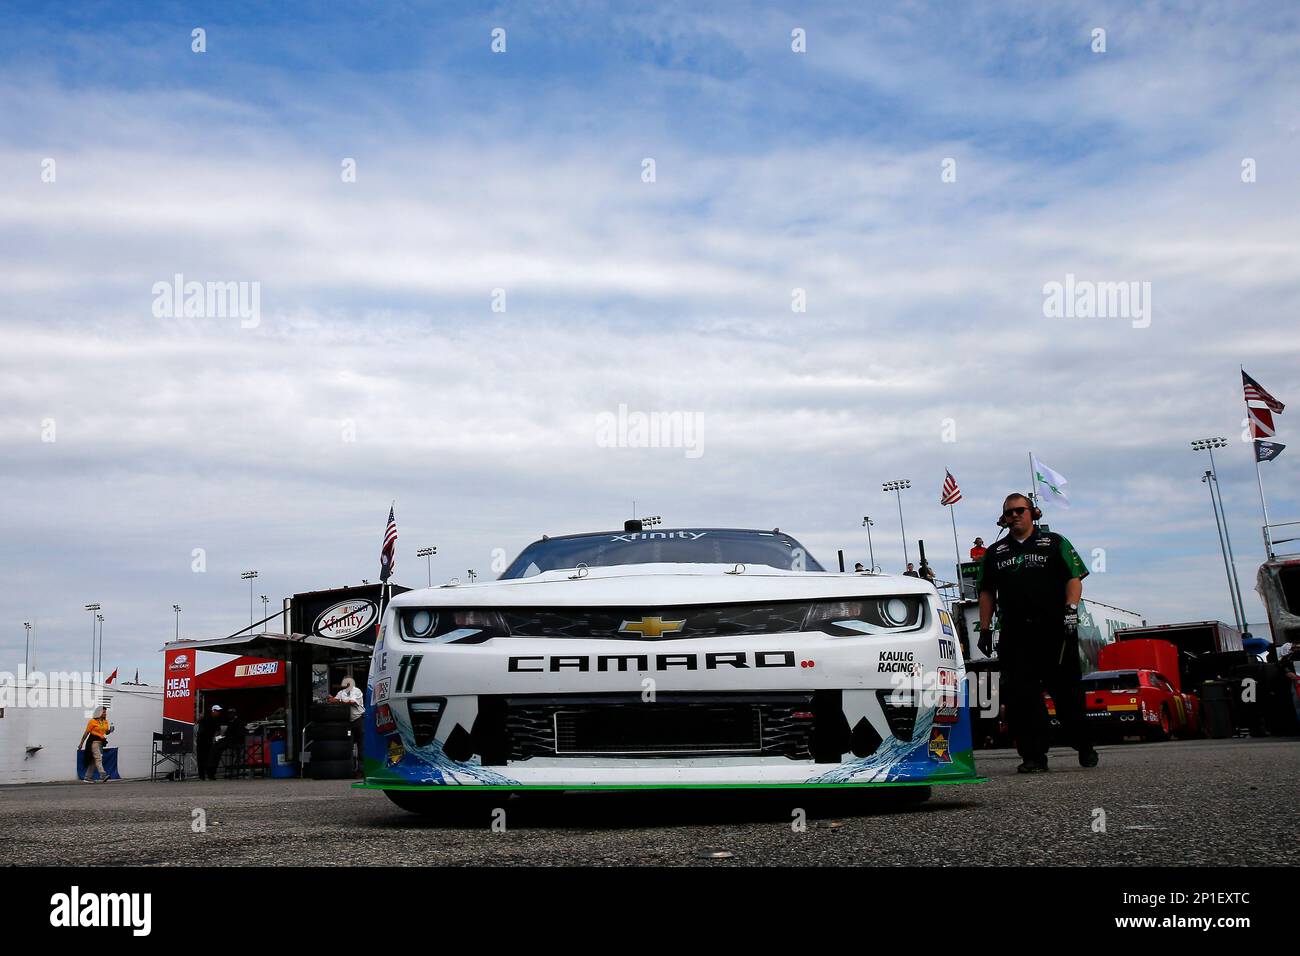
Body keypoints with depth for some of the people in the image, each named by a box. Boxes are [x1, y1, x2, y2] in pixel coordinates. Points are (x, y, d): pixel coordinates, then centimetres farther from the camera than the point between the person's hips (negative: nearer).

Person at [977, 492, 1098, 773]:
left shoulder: (1054, 543, 9)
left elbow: (1074, 579, 2)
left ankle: (1084, 748, 21)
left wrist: (1071, 608, -13)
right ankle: (1033, 756, 1)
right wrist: (984, 629, 10)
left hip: (1056, 632, -2)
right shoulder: (995, 552, 17)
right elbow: (987, 593, 17)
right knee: (1020, 696, -4)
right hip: (1014, 636, 3)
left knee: (1067, 692, 3)